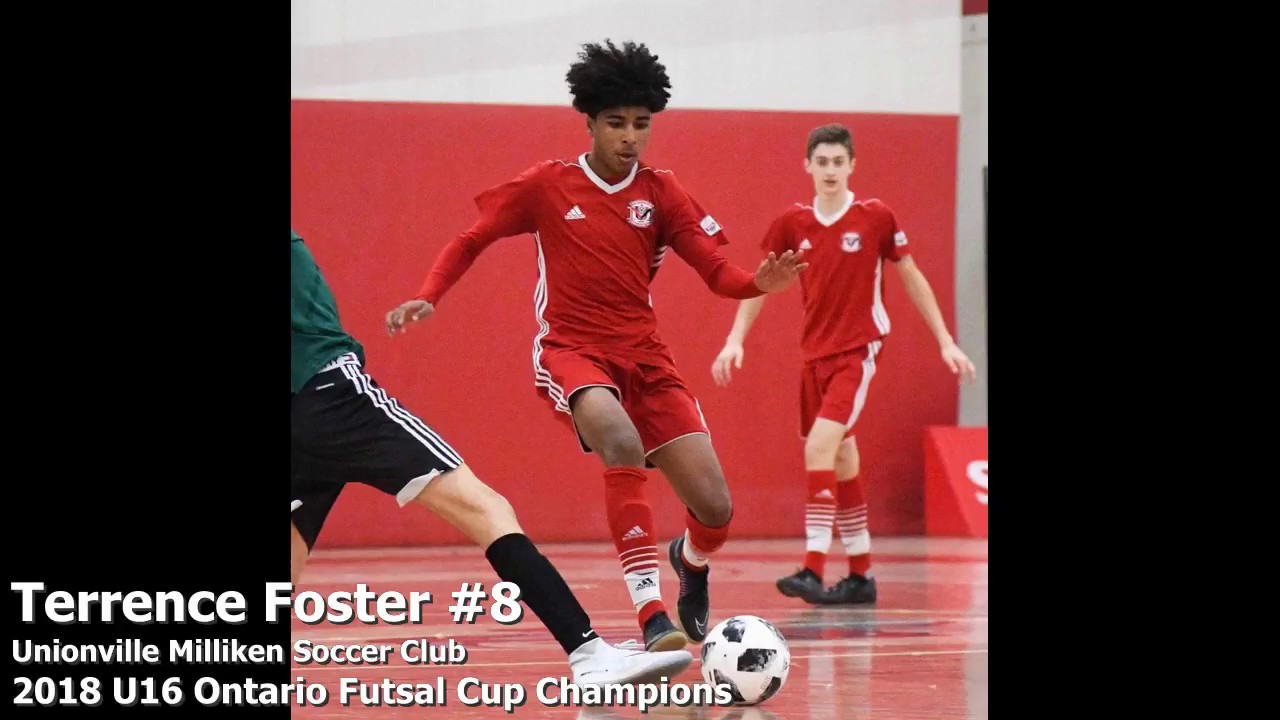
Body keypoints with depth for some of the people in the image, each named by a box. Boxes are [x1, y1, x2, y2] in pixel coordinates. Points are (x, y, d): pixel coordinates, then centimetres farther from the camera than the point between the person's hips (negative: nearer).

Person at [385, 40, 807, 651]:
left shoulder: (660, 192, 3)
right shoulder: (546, 186, -1)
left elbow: (717, 272, -2)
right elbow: (471, 242, 8)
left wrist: (758, 282, -24)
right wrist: (426, 299, -7)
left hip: (643, 356, 3)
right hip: (570, 351, -3)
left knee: (715, 511, -8)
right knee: (622, 444, -38)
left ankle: (691, 560, 33)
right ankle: (652, 618, -37)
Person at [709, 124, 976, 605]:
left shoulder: (876, 218, -6)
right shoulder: (791, 224, 3)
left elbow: (912, 278, 3)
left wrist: (946, 342, 2)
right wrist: (736, 340, 1)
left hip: (858, 351, -5)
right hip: (815, 354, 5)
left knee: (820, 446, -22)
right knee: (841, 460, 11)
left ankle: (814, 570, -25)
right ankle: (860, 575, 21)